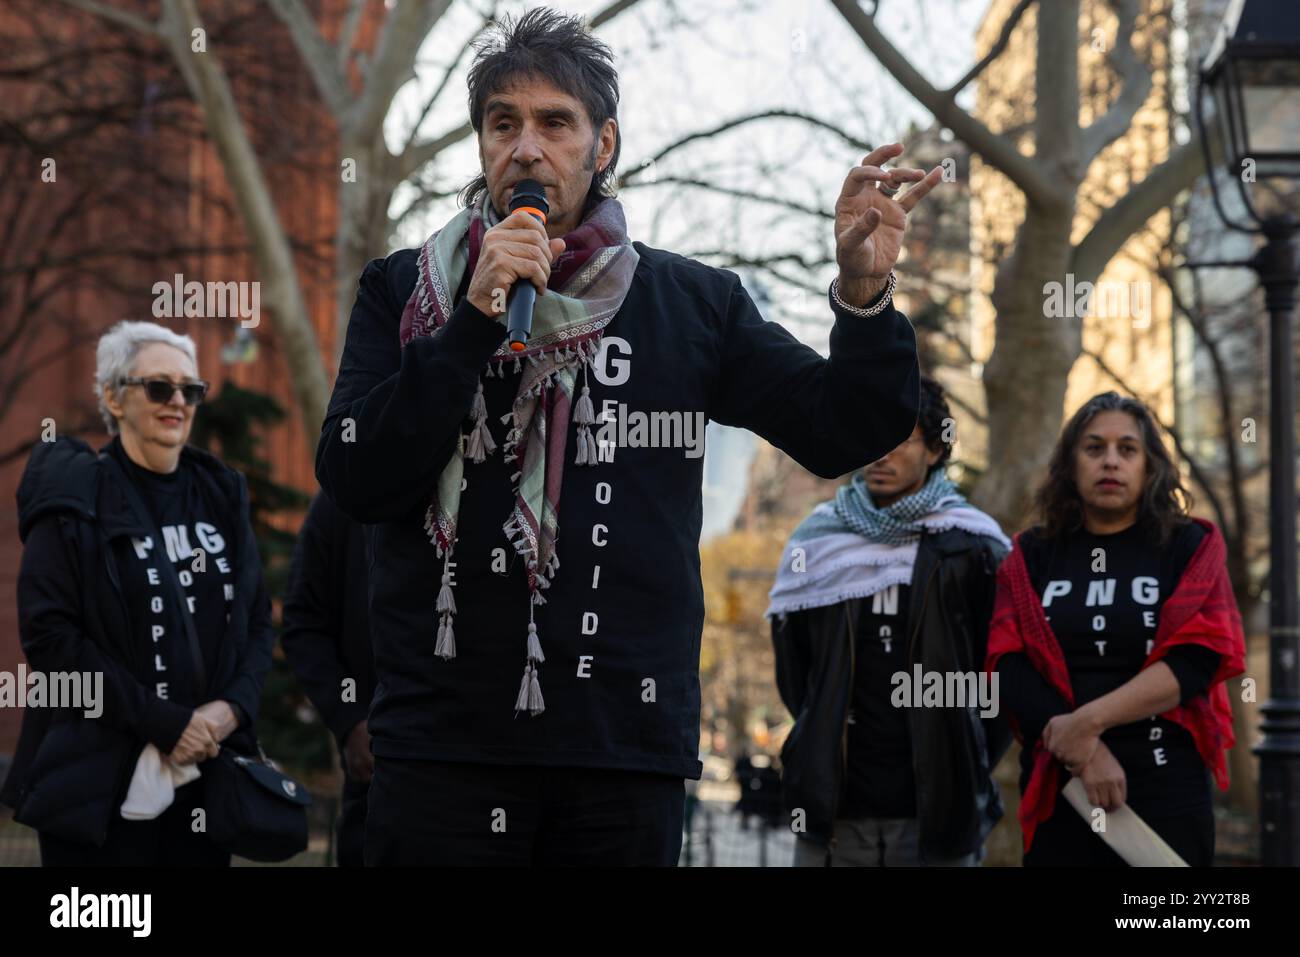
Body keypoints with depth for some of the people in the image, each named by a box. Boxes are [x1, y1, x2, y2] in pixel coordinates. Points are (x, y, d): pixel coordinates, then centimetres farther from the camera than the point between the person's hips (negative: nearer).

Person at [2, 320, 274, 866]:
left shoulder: (220, 495, 12)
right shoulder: (76, 500, -4)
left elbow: (257, 620, 12)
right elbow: (48, 634, -13)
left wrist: (233, 707, -8)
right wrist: (163, 722, -16)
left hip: (206, 773, 5)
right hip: (101, 779, -5)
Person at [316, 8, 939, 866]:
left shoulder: (690, 304, 8)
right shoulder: (406, 292, 6)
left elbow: (841, 431, 6)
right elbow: (356, 481, -6)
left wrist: (865, 296, -11)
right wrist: (476, 319, -14)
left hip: (628, 746, 1)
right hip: (443, 739, -1)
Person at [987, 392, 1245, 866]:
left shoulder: (1190, 548, 4)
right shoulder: (1032, 555, 8)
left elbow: (1198, 660, -9)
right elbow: (1009, 666, -3)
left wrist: (1091, 720, -18)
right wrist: (1083, 752, -16)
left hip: (1167, 794, -1)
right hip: (1057, 792, 1)